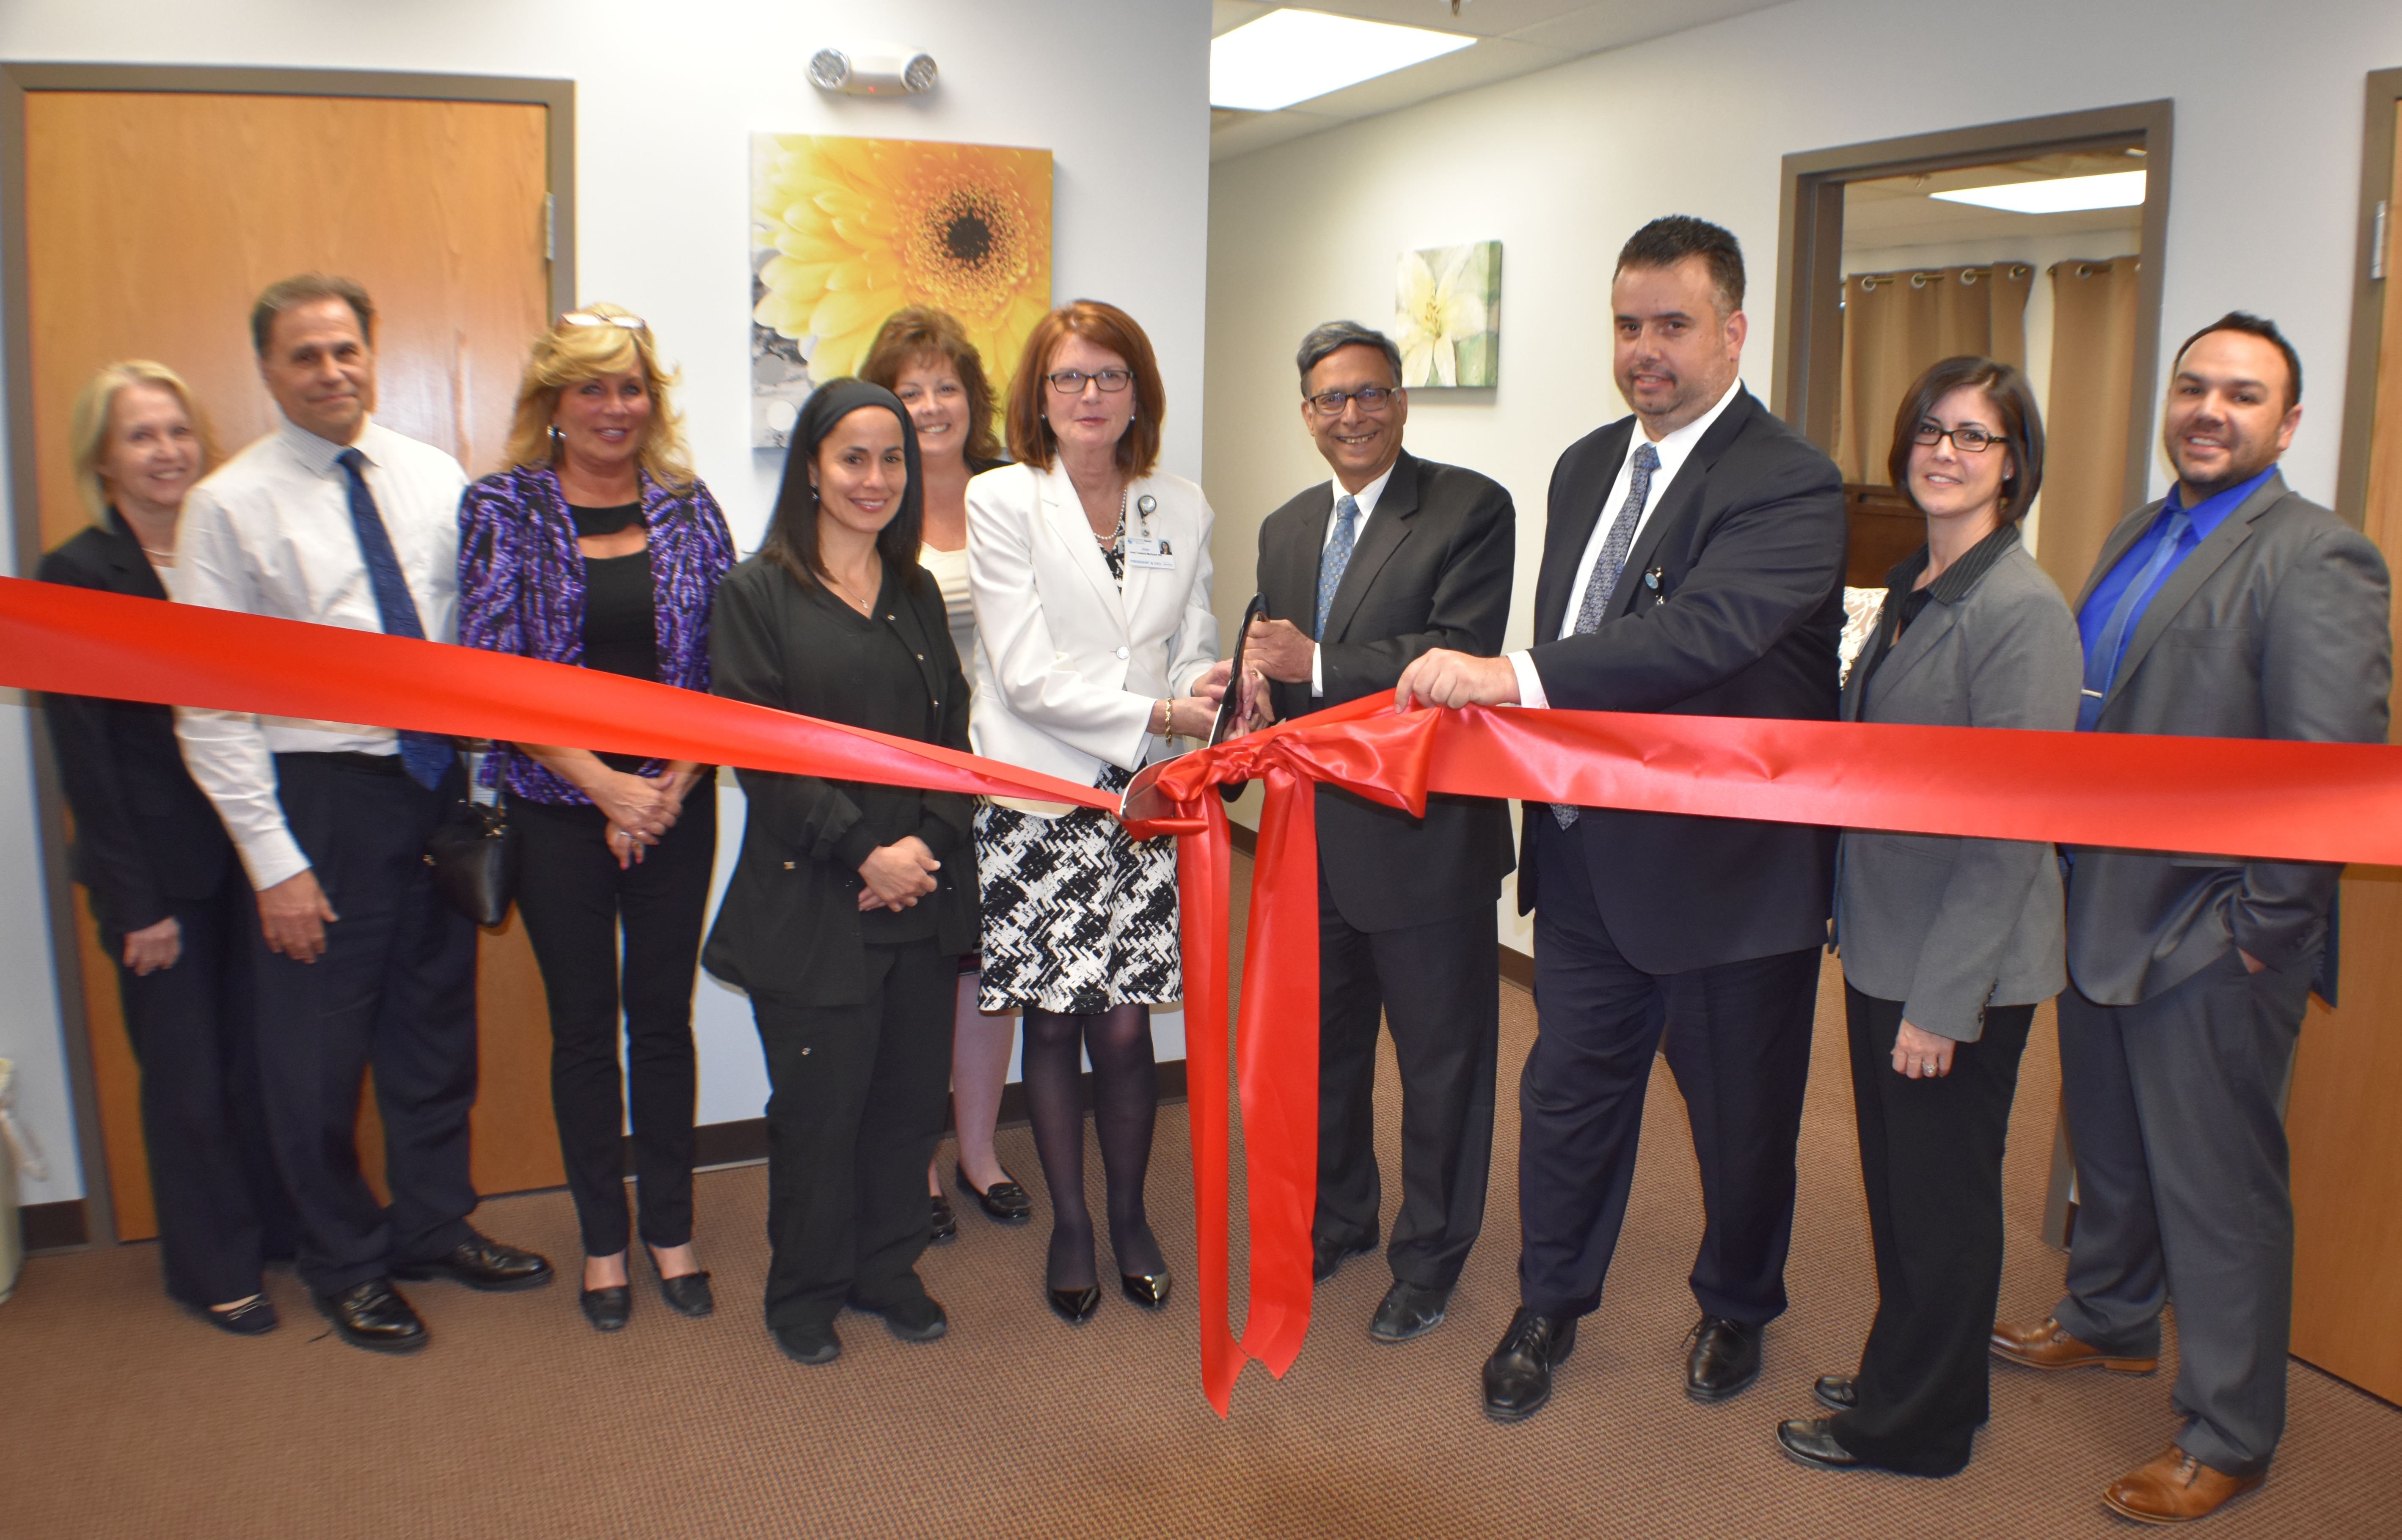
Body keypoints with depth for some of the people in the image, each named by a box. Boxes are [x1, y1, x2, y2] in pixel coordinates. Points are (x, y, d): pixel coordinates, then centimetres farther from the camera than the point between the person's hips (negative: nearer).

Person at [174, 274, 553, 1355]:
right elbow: (208, 706, -9)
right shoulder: (231, 506, -7)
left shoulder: (434, 479, 4)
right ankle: (345, 1264, 30)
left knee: (437, 1023, 17)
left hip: (439, 782, 4)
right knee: (319, 1045, 9)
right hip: (318, 792, -3)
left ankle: (434, 1225, 37)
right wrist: (274, 859, -13)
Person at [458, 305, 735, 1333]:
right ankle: (603, 1238, 24)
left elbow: (725, 667, 2)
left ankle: (671, 1230, 24)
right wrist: (605, 786, -14)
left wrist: (673, 786, -10)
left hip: (677, 807, 1)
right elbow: (491, 672, -8)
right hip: (556, 809, -1)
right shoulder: (503, 510, -2)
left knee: (664, 1015, 9)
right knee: (583, 1023, 9)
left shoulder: (688, 509, 3)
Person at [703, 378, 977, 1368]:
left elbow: (952, 732, 10)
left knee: (910, 1094, 9)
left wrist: (927, 842, -7)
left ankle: (888, 1269, 29)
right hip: (811, 904, -4)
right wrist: (866, 850, -15)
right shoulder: (759, 593, -2)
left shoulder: (917, 595, 14)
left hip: (923, 899, 4)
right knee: (819, 1106, 4)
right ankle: (805, 1293, 24)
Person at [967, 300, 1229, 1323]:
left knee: (1123, 1026, 2)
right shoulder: (1001, 501, -1)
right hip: (1036, 800, -2)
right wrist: (1157, 712, -17)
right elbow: (1030, 675, -10)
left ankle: (1129, 1214, 25)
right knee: (1052, 1023, 5)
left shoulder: (1182, 510, 10)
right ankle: (1069, 1224, 25)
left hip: (1143, 800, 2)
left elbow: (1195, 654, 10)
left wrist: (1206, 690, -14)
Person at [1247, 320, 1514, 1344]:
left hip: (1426, 836, -6)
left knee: (1441, 1059, 8)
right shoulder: (1285, 530, 12)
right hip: (1317, 840, 7)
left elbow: (1462, 655, -22)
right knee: (1324, 1046, 21)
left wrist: (1318, 667, -24)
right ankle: (1337, 1218, 43)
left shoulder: (1471, 509, -10)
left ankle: (1429, 1259, 28)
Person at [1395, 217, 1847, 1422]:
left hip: (1729, 870, -5)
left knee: (1739, 1111, 15)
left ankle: (1735, 1308, 41)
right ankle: (1550, 1304, 37)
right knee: (1569, 1089, 16)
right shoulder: (1586, 466, 8)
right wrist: (1544, 786, 6)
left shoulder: (1788, 485, -17)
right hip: (1589, 858, 6)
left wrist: (1514, 677, -44)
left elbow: (1706, 629, -35)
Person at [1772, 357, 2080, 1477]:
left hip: (1960, 970, -8)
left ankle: (1914, 1426, 27)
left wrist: (1942, 997, -19)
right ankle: (1907, 1379, 39)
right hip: (1882, 946, 8)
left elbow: (2012, 830, -20)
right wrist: (1850, 918, 12)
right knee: (1895, 1183, 20)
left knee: (1940, 1198, 9)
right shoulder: (1911, 589, 9)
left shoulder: (2022, 608, -18)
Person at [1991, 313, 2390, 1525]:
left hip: (2210, 946, -8)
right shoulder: (2136, 537, 12)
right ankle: (2108, 1322, 45)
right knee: (2108, 1150, 24)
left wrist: (2262, 930, -17)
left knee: (2218, 1190, 5)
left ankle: (2228, 1436, 21)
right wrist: (2067, 877, 11)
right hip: (2100, 919, 8)